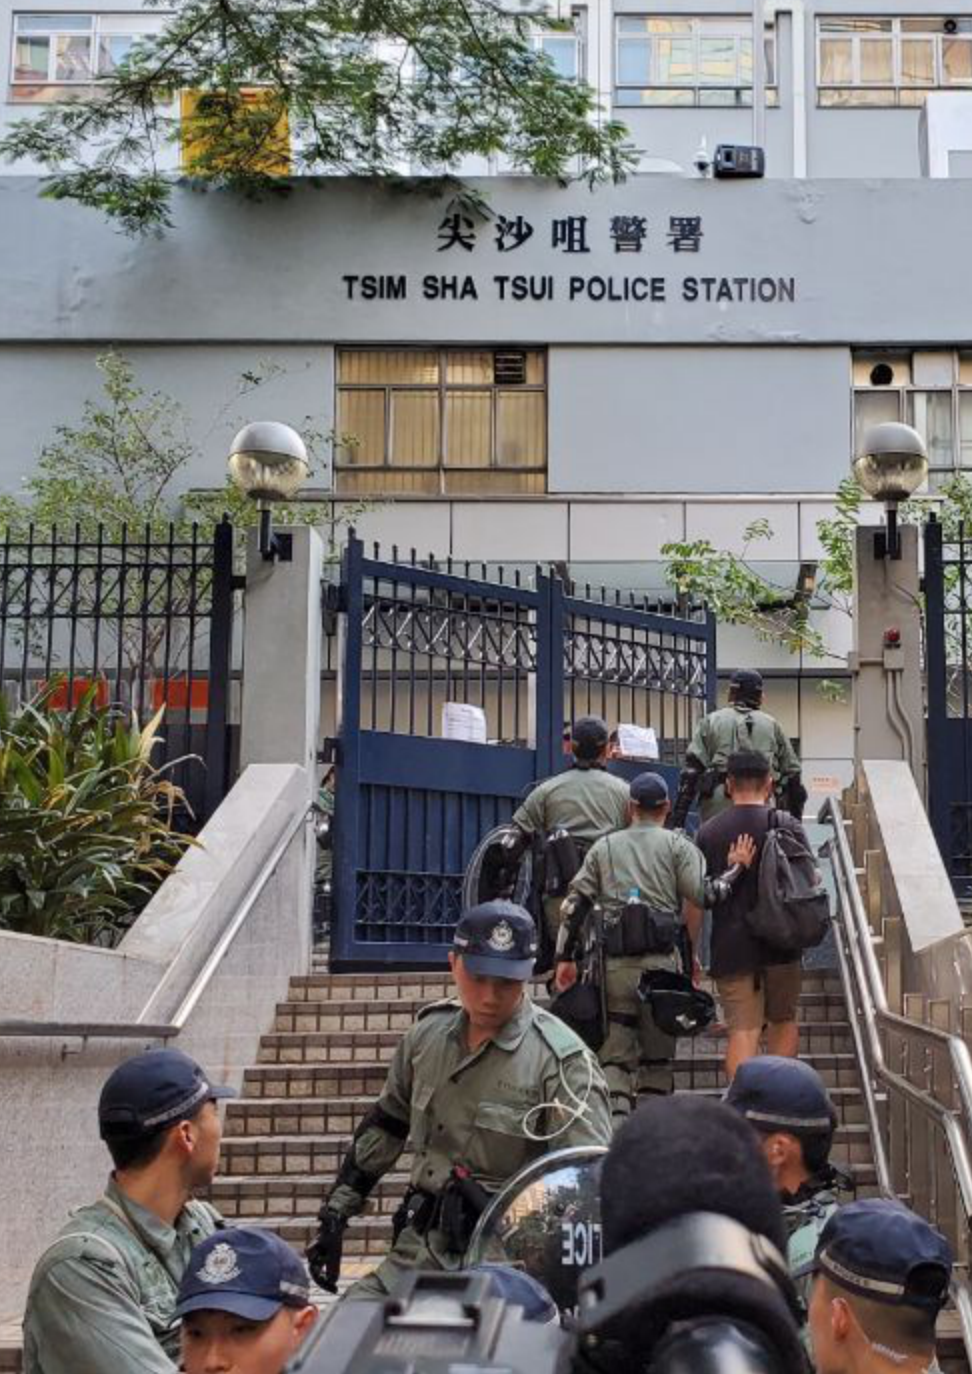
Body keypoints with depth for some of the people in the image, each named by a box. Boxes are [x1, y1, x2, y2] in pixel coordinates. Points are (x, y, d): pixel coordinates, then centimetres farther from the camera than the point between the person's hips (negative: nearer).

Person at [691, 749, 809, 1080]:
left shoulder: (708, 833, 1)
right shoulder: (788, 828, 0)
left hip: (731, 948, 0)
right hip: (780, 943, 0)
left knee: (742, 1030, -2)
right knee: (784, 1021, 17)